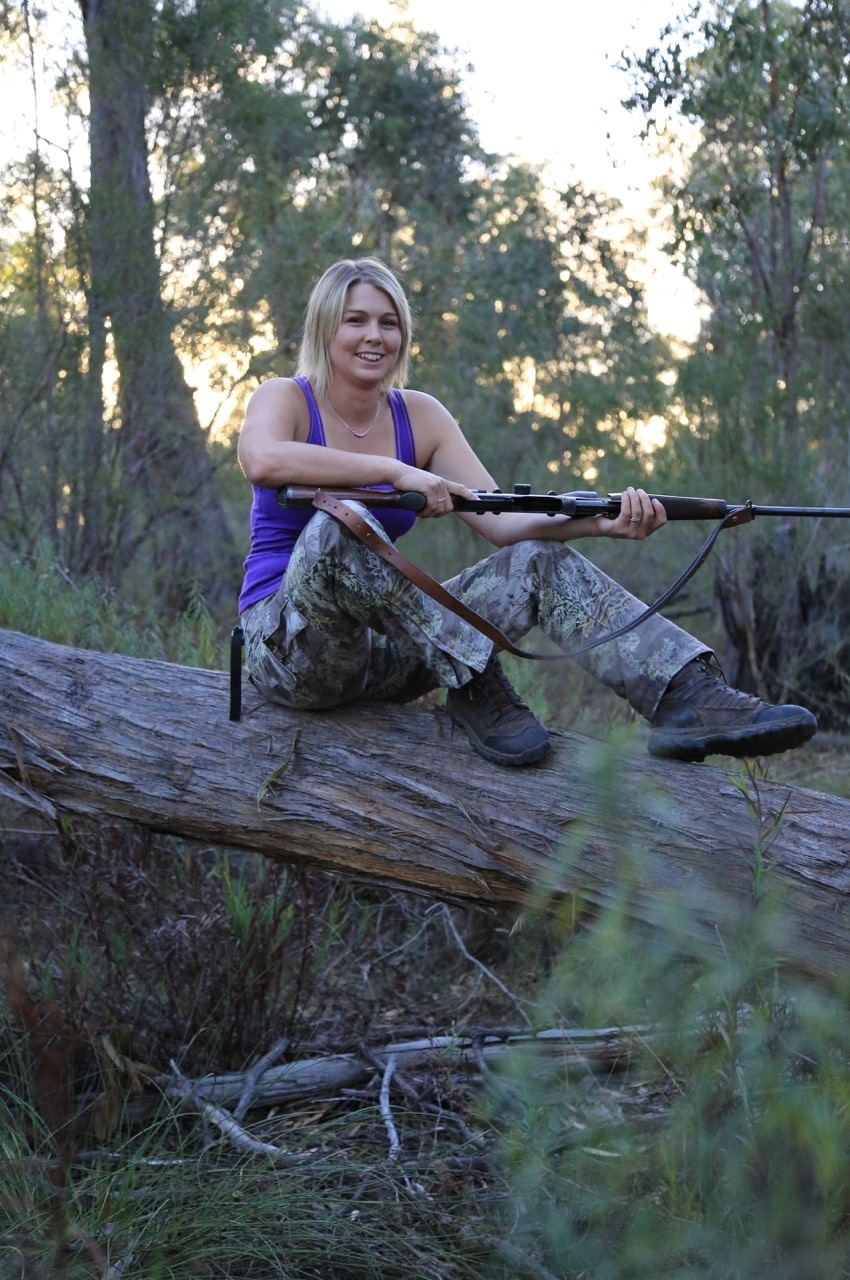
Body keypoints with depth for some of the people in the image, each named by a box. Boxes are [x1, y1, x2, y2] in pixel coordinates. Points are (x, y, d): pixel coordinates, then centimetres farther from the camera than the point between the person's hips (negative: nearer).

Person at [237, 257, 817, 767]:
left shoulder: (419, 416, 8)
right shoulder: (286, 399, -5)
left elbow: (503, 521, -1)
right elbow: (262, 460, -31)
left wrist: (599, 521, -20)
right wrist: (396, 471, -33)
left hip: (384, 650, 5)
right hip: (287, 642, -5)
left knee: (542, 561, -10)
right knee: (336, 525, -36)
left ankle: (690, 699, -25)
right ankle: (476, 689, -27)